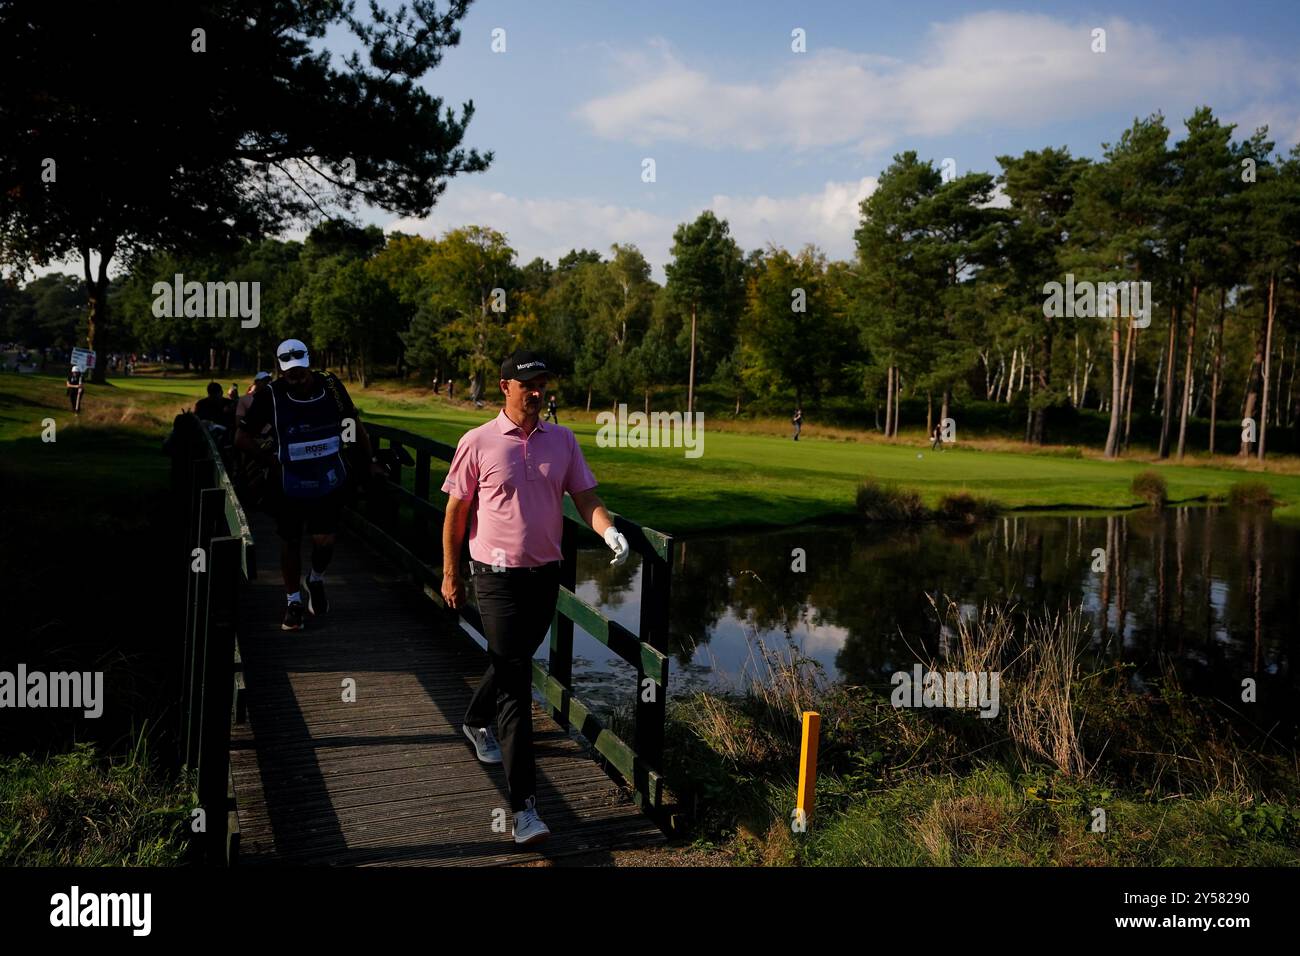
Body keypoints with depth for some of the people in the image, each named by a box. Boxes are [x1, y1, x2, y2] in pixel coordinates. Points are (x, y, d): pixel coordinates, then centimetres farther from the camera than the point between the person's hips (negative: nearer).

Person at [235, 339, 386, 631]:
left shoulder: (330, 385, -4)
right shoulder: (270, 396, -11)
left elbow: (354, 424, 10)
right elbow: (242, 438, -4)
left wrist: (370, 461, 9)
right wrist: (273, 462, -10)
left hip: (329, 480, 1)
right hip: (289, 483, -1)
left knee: (324, 540, -4)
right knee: (290, 542, 8)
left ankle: (316, 581, 28)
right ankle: (293, 602, 24)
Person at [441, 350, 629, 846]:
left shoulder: (562, 440, 4)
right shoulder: (478, 442, -7)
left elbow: (584, 496, 1)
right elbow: (456, 511, -2)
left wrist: (609, 531, -19)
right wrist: (450, 574, 0)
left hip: (545, 575, 5)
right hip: (498, 577, -5)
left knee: (514, 664, 22)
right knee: (515, 682, -10)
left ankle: (477, 722, 53)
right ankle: (524, 806, -10)